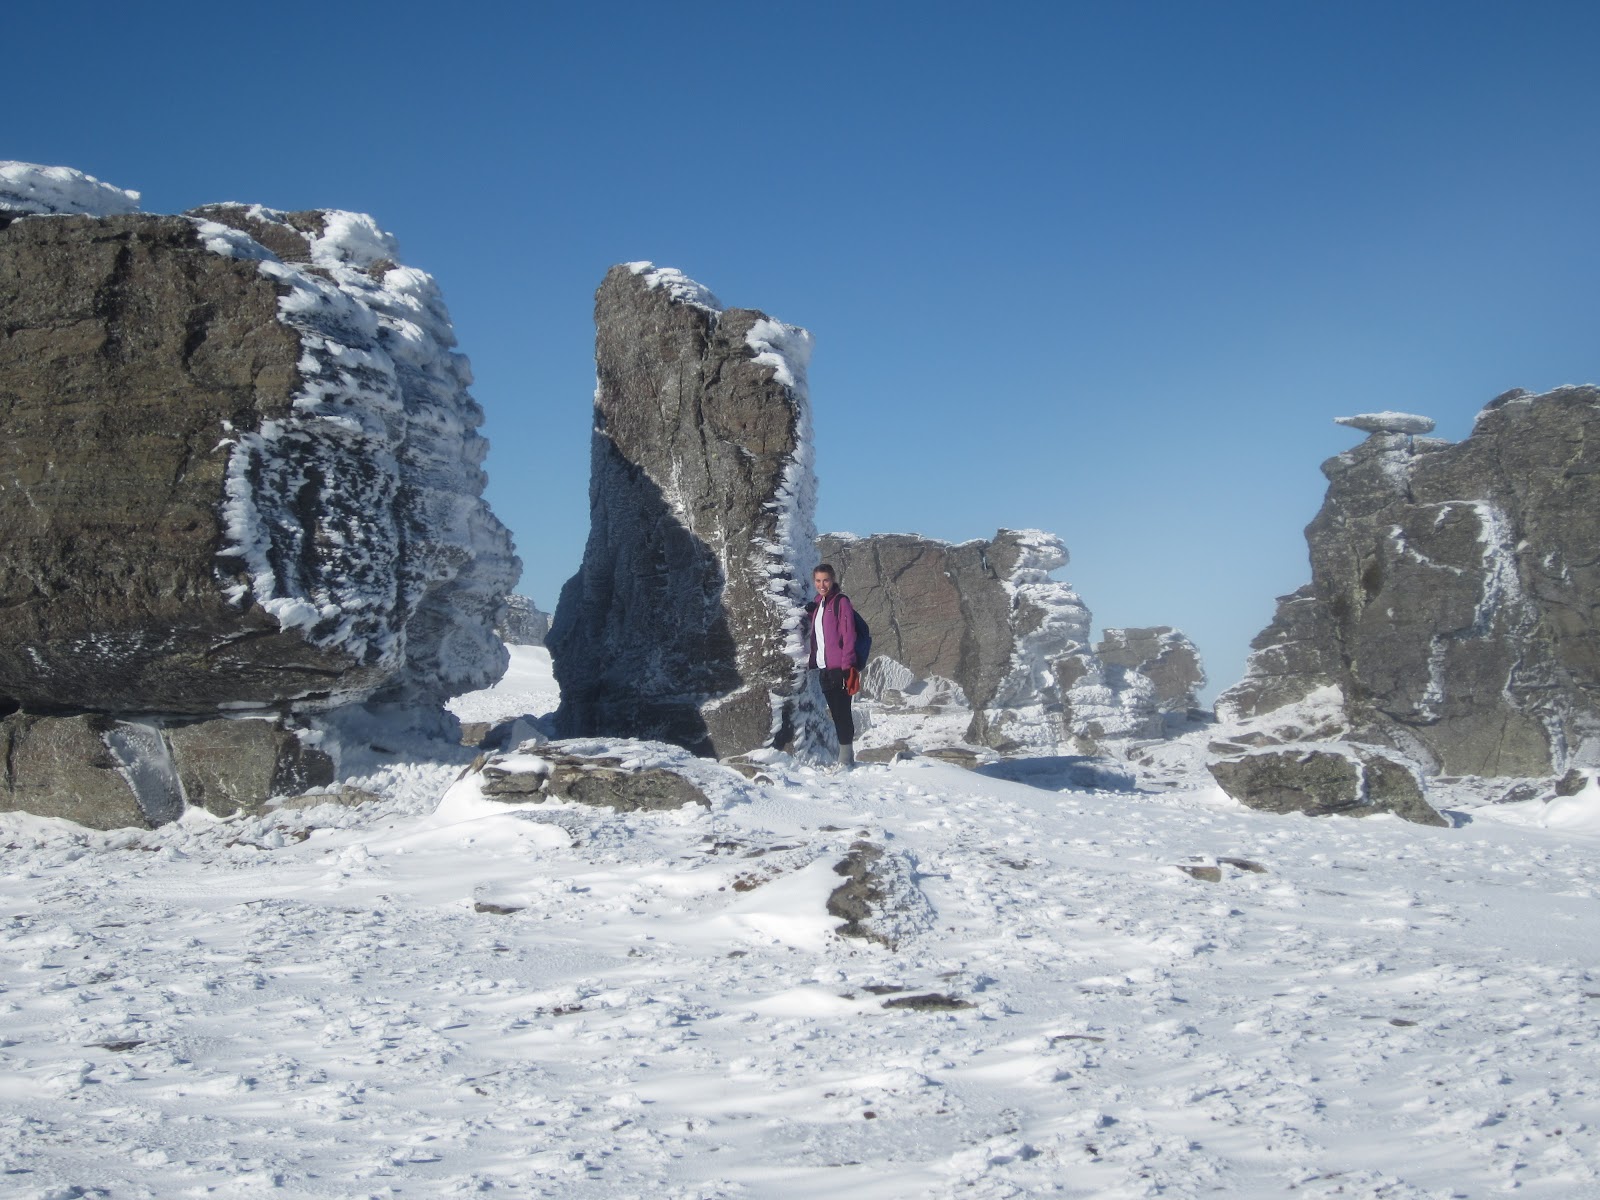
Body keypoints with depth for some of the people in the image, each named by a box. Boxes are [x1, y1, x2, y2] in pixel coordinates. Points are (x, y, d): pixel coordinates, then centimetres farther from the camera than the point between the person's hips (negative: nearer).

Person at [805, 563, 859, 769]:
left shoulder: (841, 602, -5)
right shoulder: (817, 603, 17)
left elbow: (848, 635, -11)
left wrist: (847, 667, -17)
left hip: (839, 667, -7)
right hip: (823, 668, 7)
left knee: (842, 712, -8)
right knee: (836, 713, 9)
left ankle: (846, 758, -6)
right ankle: (845, 758, 13)